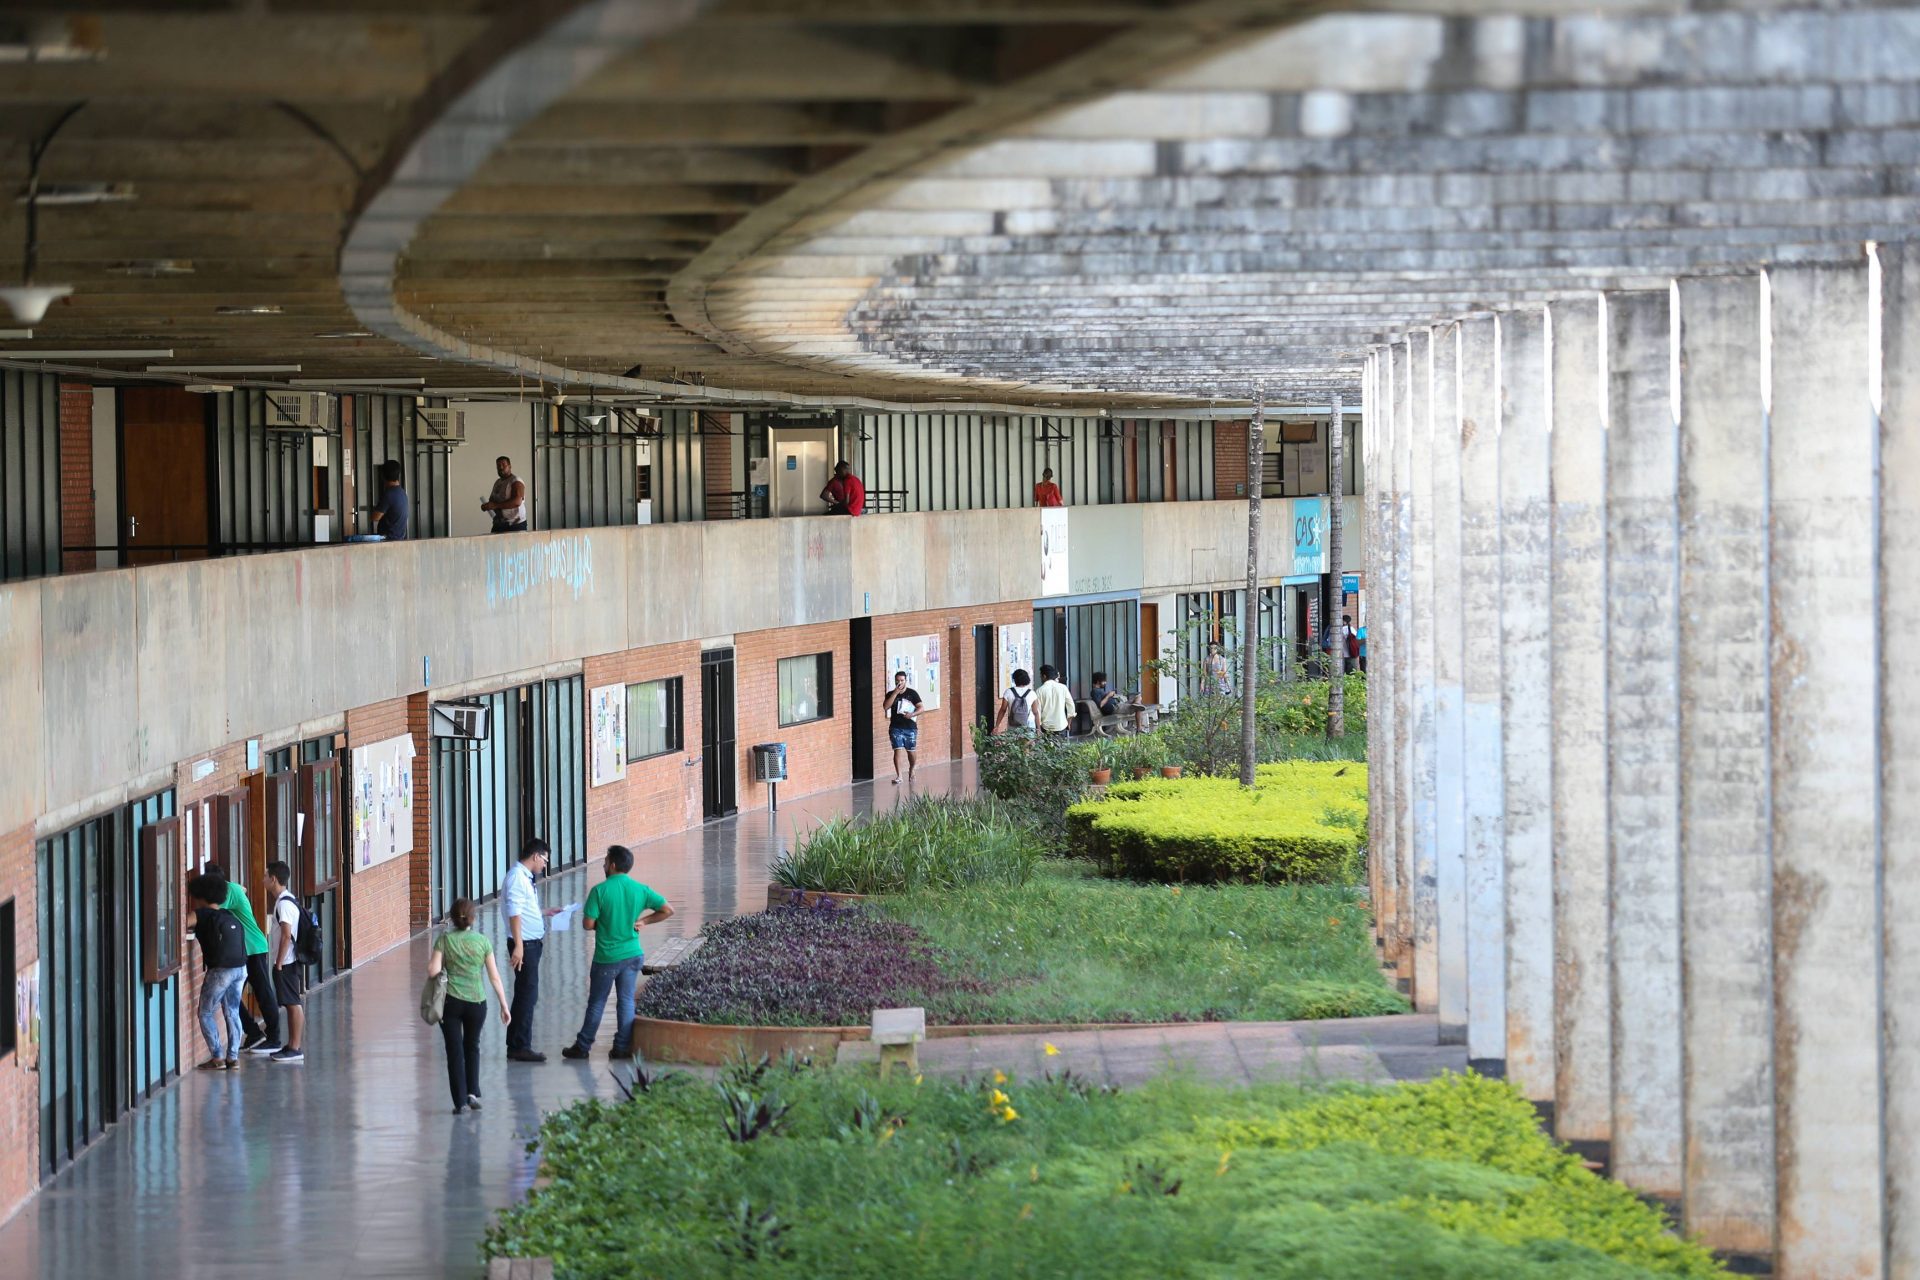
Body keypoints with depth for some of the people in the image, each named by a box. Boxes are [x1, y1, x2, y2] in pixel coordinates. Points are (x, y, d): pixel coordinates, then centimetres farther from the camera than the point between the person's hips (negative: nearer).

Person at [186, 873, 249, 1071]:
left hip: (220, 970, -6)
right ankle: (233, 1057, 12)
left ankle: (218, 1057, 2)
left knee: (206, 1013, 6)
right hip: (240, 968, 6)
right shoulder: (230, 916, 16)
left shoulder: (202, 915, -3)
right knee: (232, 1013, 14)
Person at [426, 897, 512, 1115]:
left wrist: (429, 961, 10)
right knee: (472, 1047, 23)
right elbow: (494, 977, 1)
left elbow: (433, 971, -12)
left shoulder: (444, 940, -4)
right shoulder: (483, 941, -1)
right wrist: (504, 1005, 7)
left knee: (455, 1051, 5)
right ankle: (472, 1093, 15)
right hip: (476, 1002, 1)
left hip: (450, 1001, -1)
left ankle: (461, 1102, 1)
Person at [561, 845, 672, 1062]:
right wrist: (643, 921, 6)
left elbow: (589, 924, -14)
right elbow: (667, 910, 0)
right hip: (632, 954, 3)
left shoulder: (600, 890, -14)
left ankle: (582, 1046, 14)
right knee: (627, 1000, 10)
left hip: (606, 957, -3)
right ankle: (622, 1047, 9)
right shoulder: (641, 890, -3)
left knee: (596, 1003, 7)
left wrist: (603, 922, 6)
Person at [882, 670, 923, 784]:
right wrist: (895, 693, -15)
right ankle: (898, 776, -8)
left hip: (910, 727, 0)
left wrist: (912, 714, -19)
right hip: (896, 727, 0)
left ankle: (911, 771, 35)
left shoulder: (912, 693, 2)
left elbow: (920, 707, 0)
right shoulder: (891, 694, 4)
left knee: (912, 752, 8)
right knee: (898, 750, -11)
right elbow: (885, 706, -12)